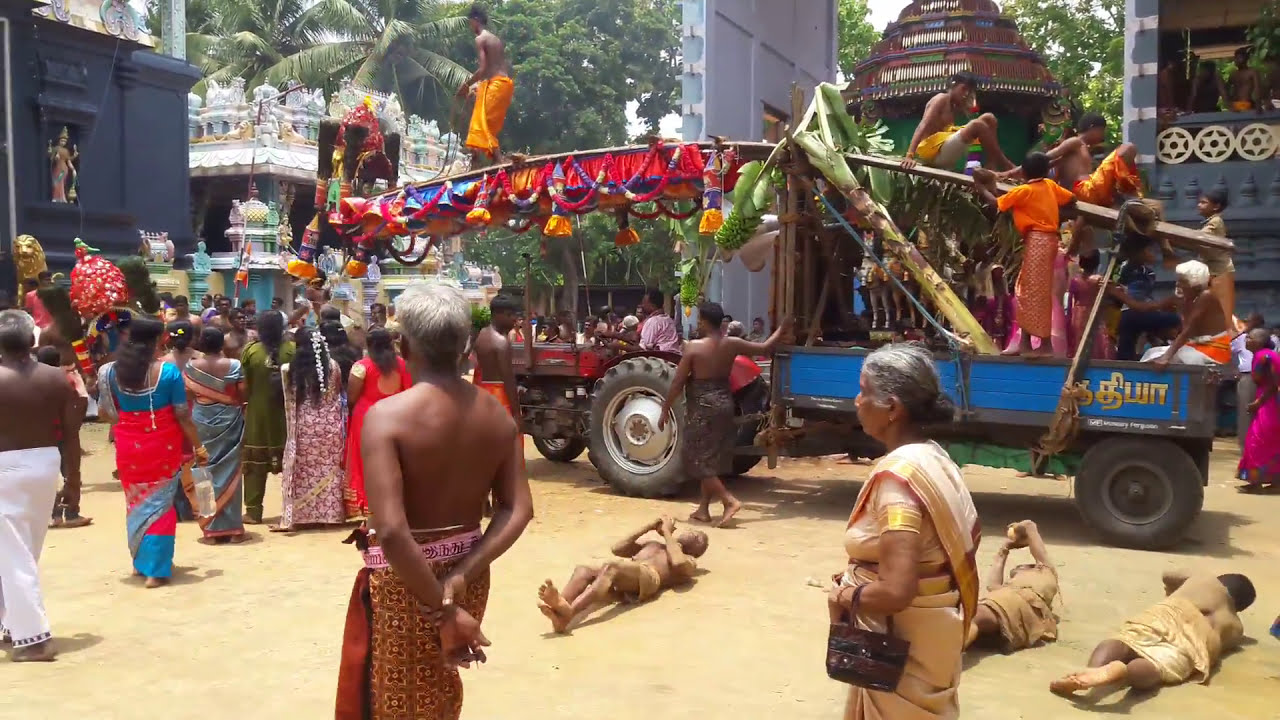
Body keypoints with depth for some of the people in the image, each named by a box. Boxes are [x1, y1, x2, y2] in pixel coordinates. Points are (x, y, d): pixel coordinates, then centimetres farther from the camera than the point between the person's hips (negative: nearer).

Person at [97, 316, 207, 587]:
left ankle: (140, 561, 32)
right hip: (163, 446, -3)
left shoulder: (110, 371, -3)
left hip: (129, 446, 3)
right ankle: (156, 569, 6)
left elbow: (105, 412, 7)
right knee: (160, 503, 6)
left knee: (137, 502, 20)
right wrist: (198, 446, 0)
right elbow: (183, 415, -11)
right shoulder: (168, 371, -13)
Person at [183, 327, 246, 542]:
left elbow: (188, 397, 0)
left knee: (206, 472, 8)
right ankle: (232, 528, 8)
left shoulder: (191, 367, -4)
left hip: (201, 421, 1)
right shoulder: (234, 366, -7)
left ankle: (210, 529, 8)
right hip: (229, 421, -1)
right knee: (229, 472, 5)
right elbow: (242, 396, -4)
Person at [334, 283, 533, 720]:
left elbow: (392, 531, -28)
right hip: (467, 576, 5)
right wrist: (460, 577, -12)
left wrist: (443, 610, -21)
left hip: (402, 582, -5)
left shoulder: (387, 416, -20)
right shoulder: (496, 414, -3)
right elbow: (518, 510, -6)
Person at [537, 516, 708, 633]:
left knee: (612, 567, -38)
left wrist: (667, 533, 14)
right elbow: (616, 548, 33)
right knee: (583, 569, -26)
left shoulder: (689, 562, 28)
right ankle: (558, 608, -57)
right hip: (619, 581, 6)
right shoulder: (654, 545, 46)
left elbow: (677, 563, 0)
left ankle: (569, 612, -61)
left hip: (648, 576, -6)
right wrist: (649, 527, 32)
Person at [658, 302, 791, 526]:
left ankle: (730, 500, -10)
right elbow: (765, 348, 11)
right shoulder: (732, 344, -1)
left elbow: (677, 383, -12)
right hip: (724, 405, 6)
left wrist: (665, 410, -2)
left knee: (698, 460, 2)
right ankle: (703, 509, 19)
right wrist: (781, 330, 28)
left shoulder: (694, 347, -14)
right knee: (711, 459, 15)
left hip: (702, 408, -6)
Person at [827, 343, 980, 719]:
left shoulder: (897, 475, -27)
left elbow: (895, 591, -33)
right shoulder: (934, 457, 0)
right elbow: (969, 536, 12)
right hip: (931, 629, 9)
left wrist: (843, 596, -15)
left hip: (902, 641, -9)